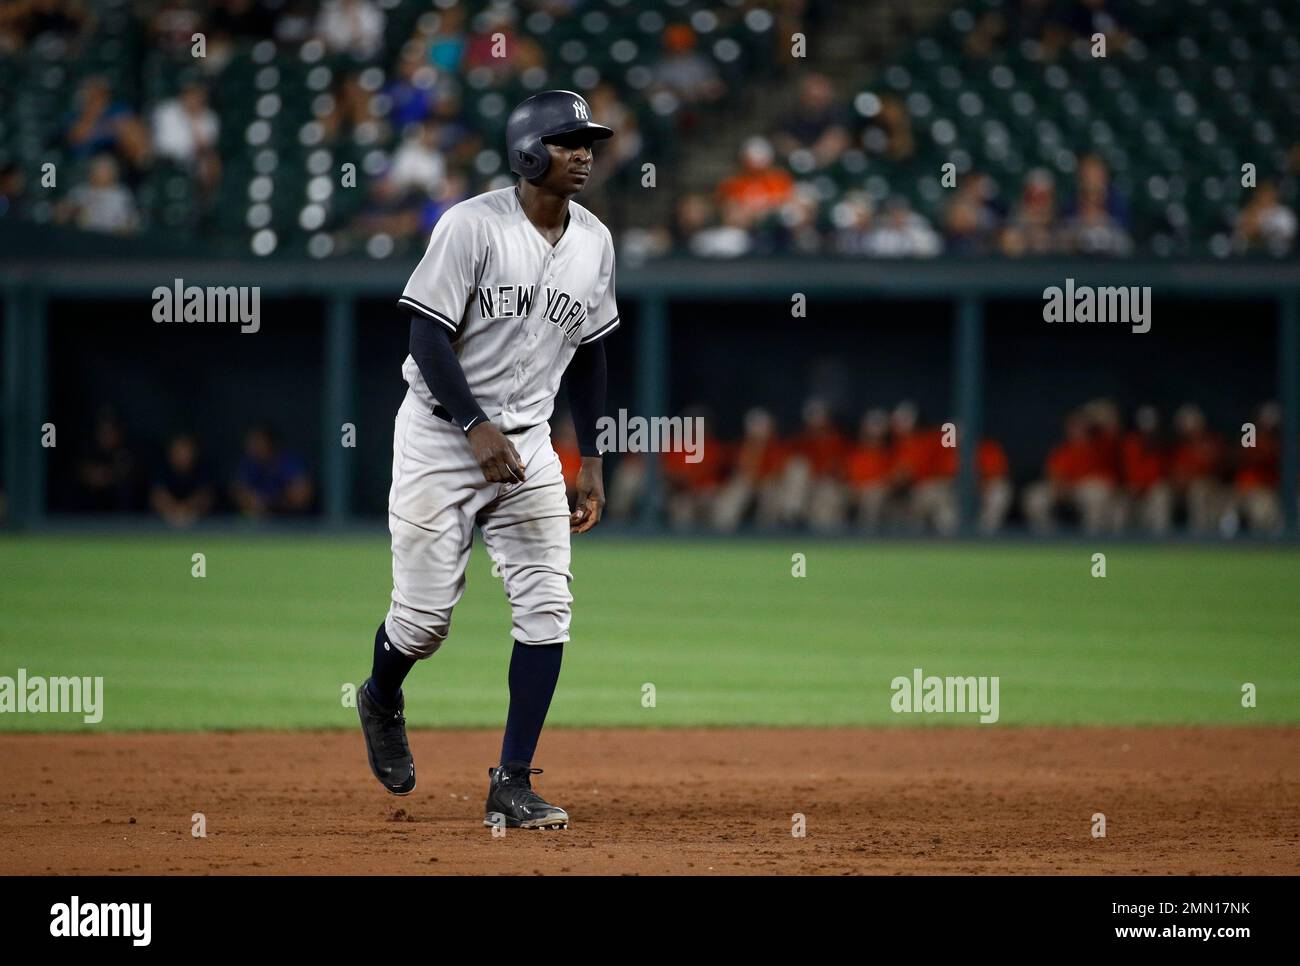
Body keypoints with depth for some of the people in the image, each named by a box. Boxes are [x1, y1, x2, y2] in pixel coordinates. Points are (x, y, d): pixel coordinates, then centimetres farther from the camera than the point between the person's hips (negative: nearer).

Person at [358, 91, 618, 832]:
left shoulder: (595, 242, 4)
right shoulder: (473, 226, -14)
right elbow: (429, 336, -16)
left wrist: (592, 460, 11)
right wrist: (478, 428, -25)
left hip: (526, 443, 5)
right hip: (441, 434, -5)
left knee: (547, 606, -8)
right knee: (427, 616, -2)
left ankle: (513, 787, -3)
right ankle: (382, 701, 33)